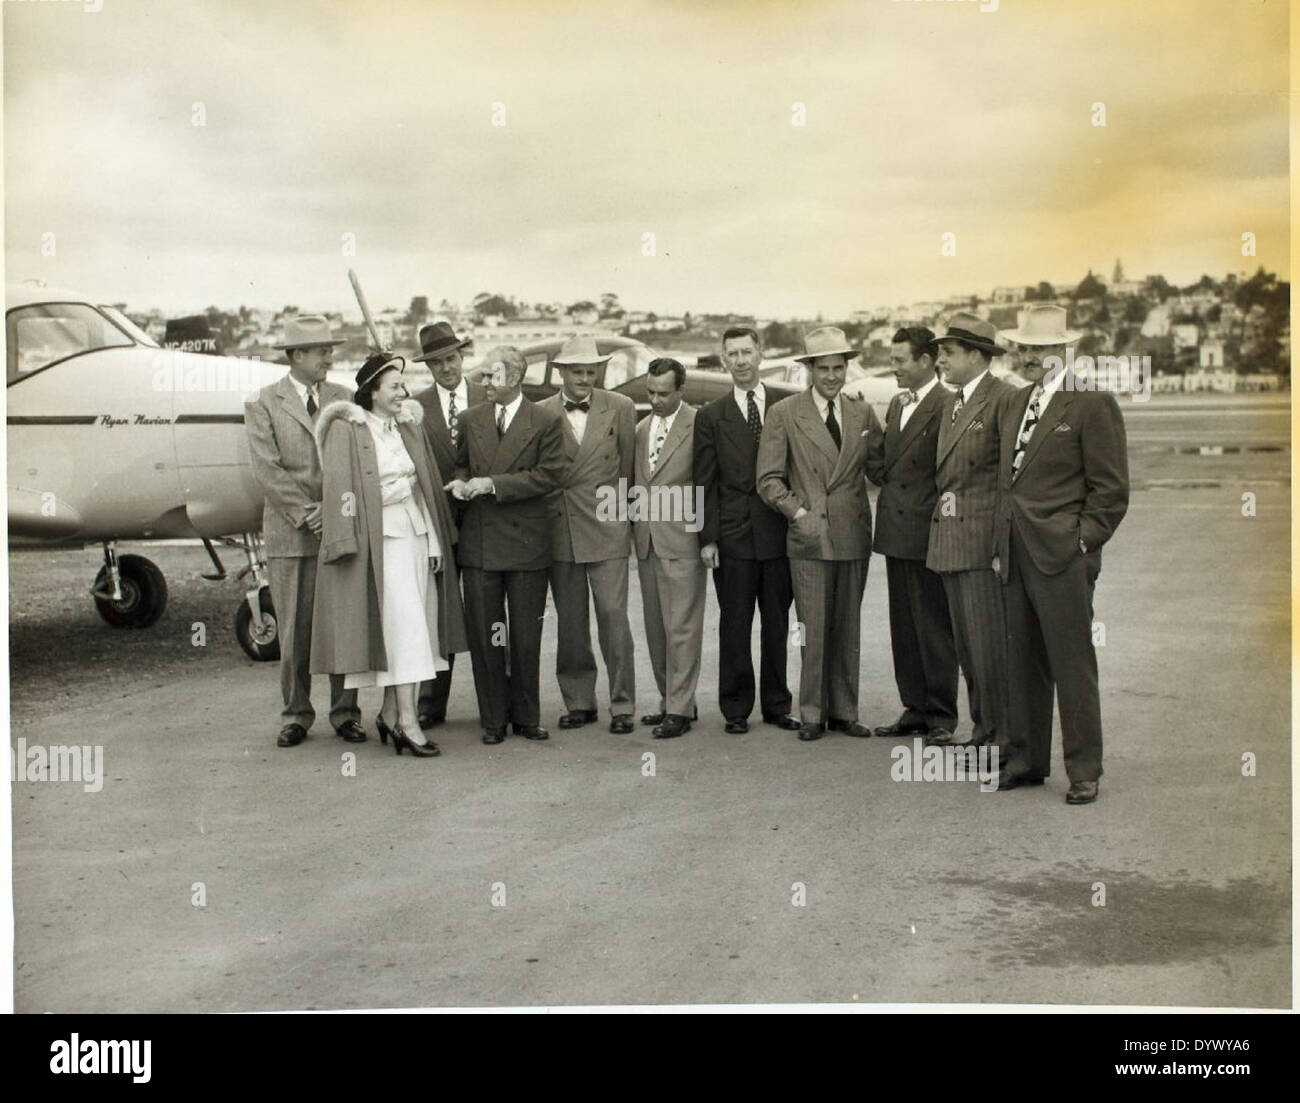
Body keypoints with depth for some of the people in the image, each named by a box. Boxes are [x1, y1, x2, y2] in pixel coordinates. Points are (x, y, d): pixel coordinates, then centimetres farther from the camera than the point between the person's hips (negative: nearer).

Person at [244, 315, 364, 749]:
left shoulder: (343, 398, 11)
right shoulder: (263, 404, 1)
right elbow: (268, 470, -7)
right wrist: (309, 515, -13)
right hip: (292, 534, -2)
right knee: (294, 631, 3)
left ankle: (345, 712, 15)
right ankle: (296, 715, 16)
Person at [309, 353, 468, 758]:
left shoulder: (409, 425, 14)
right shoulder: (347, 429, -4)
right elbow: (339, 488, -7)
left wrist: (436, 542, 11)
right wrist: (346, 543, -14)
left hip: (417, 533, 6)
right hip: (381, 538, -6)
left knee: (414, 626, 6)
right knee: (403, 625, -11)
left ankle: (390, 714, 16)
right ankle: (406, 719, -8)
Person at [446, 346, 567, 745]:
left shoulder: (545, 422, -3)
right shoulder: (471, 419, 10)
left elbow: (549, 475, -11)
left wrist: (492, 484, -16)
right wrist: (461, 481, -3)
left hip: (525, 541, -3)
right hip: (478, 543, 3)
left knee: (526, 637, 6)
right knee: (483, 634, 5)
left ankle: (526, 717, 20)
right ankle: (493, 719, 15)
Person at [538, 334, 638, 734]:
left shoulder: (620, 408, 3)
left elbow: (628, 465, 9)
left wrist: (617, 502, 8)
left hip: (606, 527, -1)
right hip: (560, 530, 2)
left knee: (613, 615, -5)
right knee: (569, 622, 7)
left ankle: (621, 705, 3)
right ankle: (579, 702, 17)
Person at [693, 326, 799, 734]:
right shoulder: (711, 416, 4)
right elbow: (705, 483, 2)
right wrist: (707, 538, -4)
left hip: (779, 532, 1)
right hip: (733, 535, -1)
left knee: (777, 624, 8)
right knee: (734, 624, 3)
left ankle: (776, 704, 19)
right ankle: (736, 708, 12)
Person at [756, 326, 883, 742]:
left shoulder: (864, 414, 11)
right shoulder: (784, 414, 0)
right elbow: (768, 479, -1)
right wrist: (800, 513, -12)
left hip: (854, 537, 3)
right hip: (810, 538, -3)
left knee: (848, 629, 8)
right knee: (813, 630, -3)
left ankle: (844, 711, 16)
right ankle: (812, 714, 7)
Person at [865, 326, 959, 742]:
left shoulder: (948, 406, -12)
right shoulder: (896, 404, 15)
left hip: (927, 534, -8)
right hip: (897, 532, 8)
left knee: (934, 627, 0)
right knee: (903, 627, 13)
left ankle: (942, 715, 10)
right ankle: (914, 708, 22)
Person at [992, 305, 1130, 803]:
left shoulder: (1093, 403, -6)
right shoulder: (1015, 403, 17)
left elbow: (1111, 488, -7)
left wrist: (1082, 542, -11)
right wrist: (1003, 544, 14)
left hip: (1061, 557, -7)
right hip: (1016, 557, 7)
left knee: (1072, 666, -3)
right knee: (1023, 664, 12)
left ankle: (1084, 771, 6)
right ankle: (1028, 760, 22)